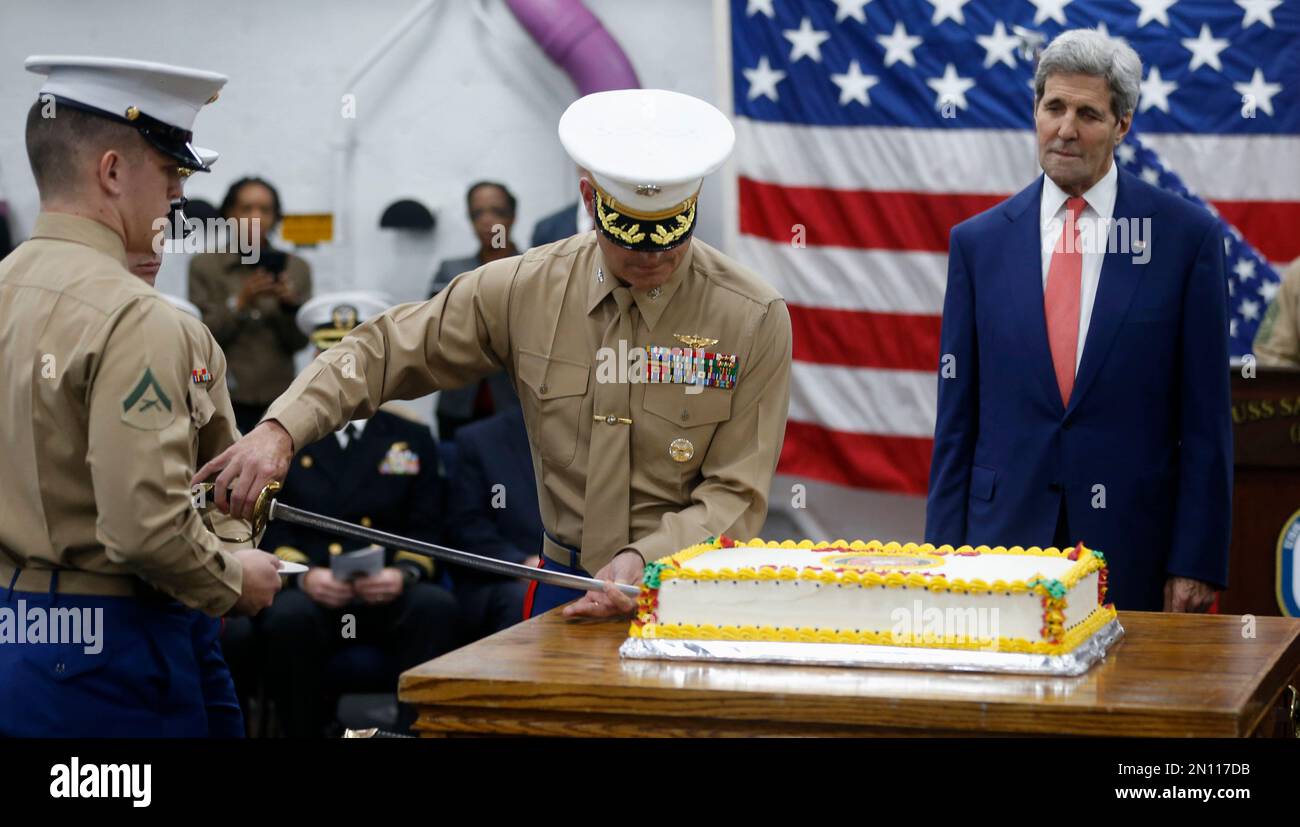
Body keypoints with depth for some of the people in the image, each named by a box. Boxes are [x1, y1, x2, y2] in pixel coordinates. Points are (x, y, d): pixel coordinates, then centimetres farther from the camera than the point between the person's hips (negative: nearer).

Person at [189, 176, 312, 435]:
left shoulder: (296, 268, 9)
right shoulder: (204, 266, 4)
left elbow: (299, 341, 5)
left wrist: (289, 304, -13)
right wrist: (240, 302, -17)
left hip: (277, 400, 2)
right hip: (223, 401, -2)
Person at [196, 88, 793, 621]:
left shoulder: (754, 319, -7)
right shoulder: (525, 291, 0)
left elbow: (736, 495, -6)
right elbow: (389, 349, 8)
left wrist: (645, 560, -23)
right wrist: (281, 429, -7)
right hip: (566, 592, 2)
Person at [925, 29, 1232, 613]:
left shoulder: (1186, 235, 1)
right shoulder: (978, 242, 7)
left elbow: (1204, 418, 0)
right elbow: (956, 418, 8)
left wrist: (1197, 563, -5)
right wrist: (946, 553, 2)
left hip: (1132, 546, -1)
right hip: (1005, 534, 2)